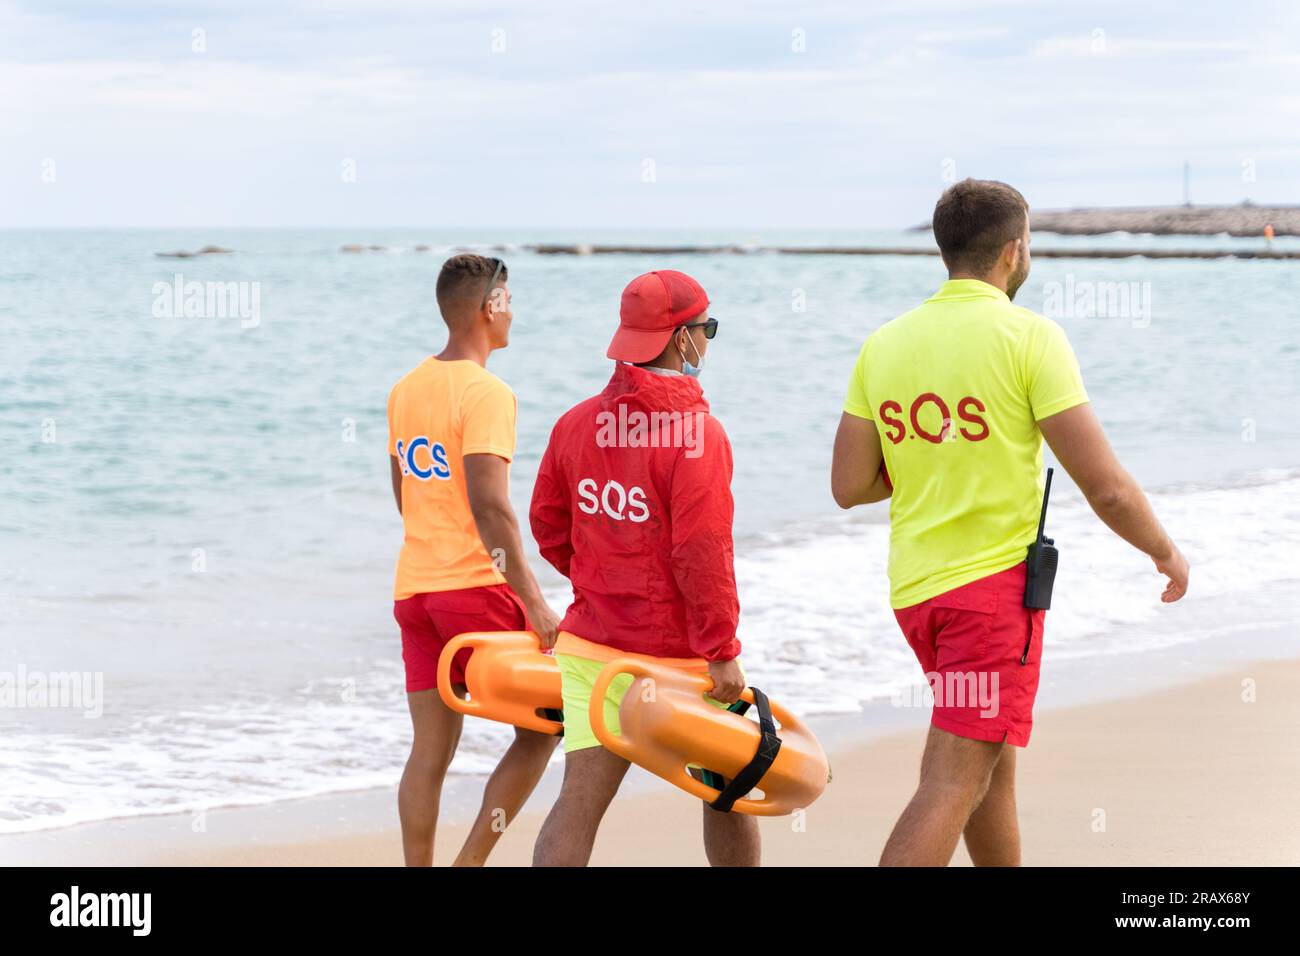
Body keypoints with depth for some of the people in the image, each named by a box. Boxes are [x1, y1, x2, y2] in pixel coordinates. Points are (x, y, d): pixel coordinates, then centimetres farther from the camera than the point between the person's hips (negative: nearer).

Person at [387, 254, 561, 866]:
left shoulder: (406, 389, 12)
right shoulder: (486, 392, -13)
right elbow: (488, 505, -21)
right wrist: (534, 602, -21)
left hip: (414, 587, 8)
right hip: (476, 587, -8)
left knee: (430, 748, 8)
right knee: (542, 728, 4)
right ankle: (470, 863, -2)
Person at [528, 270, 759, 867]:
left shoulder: (577, 422, 4)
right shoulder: (697, 432, -15)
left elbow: (547, 521, 13)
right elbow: (702, 553, -20)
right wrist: (721, 654, -16)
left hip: (591, 643, 5)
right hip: (679, 653, -5)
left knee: (580, 799, -2)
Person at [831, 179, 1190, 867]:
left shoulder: (885, 343, 5)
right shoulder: (1029, 337, -11)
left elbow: (849, 486, 4)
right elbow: (1105, 487, -13)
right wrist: (1165, 552, 4)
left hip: (915, 585, 7)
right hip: (995, 580, -7)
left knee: (995, 762, 22)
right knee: (954, 784, -9)